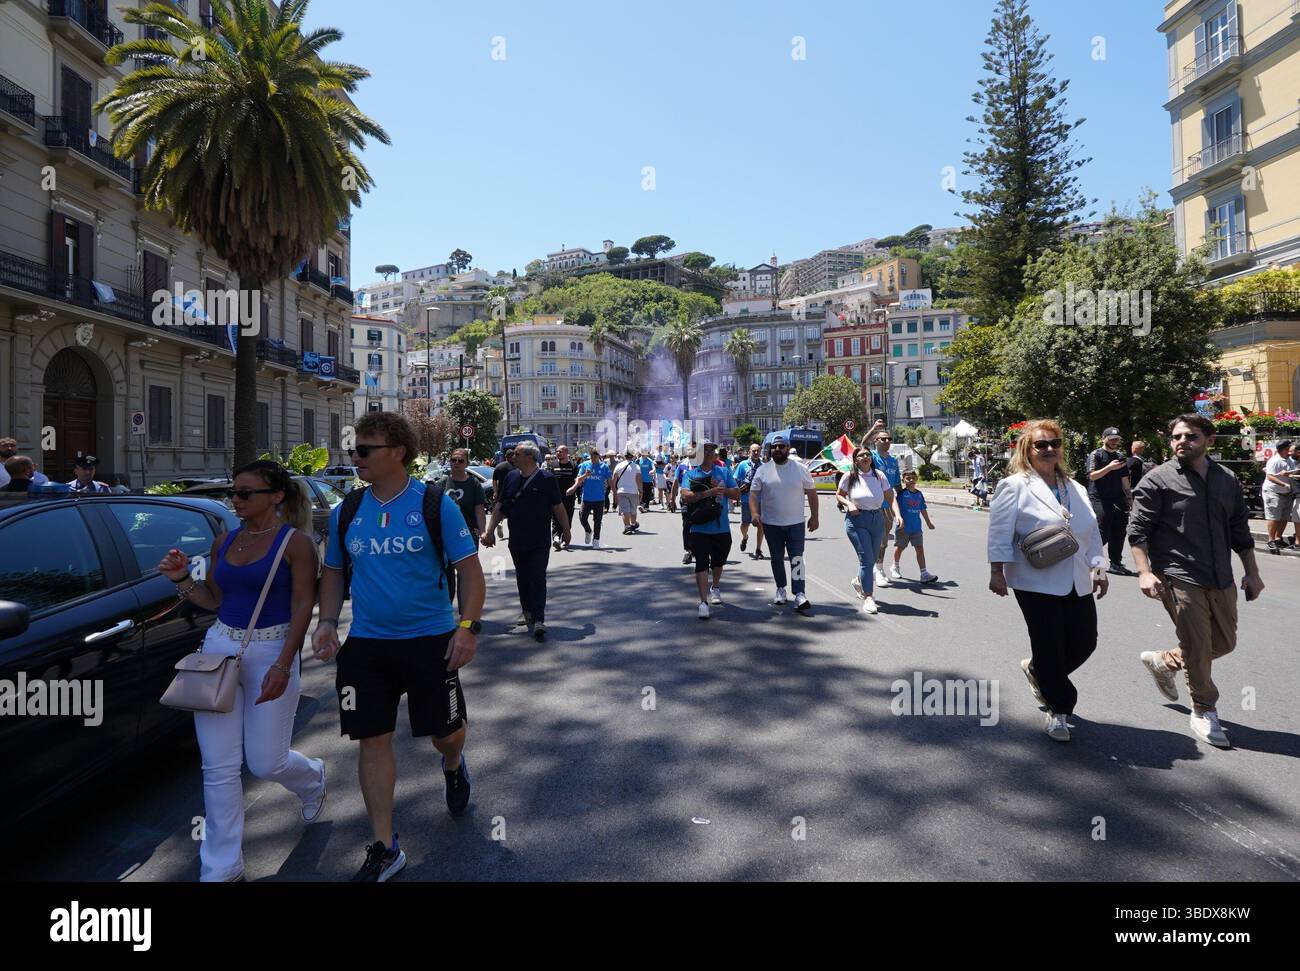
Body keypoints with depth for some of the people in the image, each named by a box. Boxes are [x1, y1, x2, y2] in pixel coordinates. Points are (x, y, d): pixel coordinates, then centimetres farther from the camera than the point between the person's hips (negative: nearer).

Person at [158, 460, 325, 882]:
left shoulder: (295, 541, -10)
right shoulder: (224, 542, 8)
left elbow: (302, 607, -13)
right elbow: (214, 600, 16)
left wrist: (283, 665, -19)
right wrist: (182, 580, -2)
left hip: (270, 651, -5)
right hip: (218, 647, 5)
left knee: (265, 762, 4)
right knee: (218, 768, 6)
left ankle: (313, 778, 40)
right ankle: (221, 867, 20)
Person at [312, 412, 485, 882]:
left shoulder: (434, 503, -9)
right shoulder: (346, 511, 3)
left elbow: (469, 568, -8)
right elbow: (333, 572, 15)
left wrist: (468, 625, -18)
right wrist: (327, 621, 0)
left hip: (430, 640, -3)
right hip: (365, 644, 3)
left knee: (444, 731, 9)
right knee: (373, 741, 5)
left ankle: (453, 767, 48)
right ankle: (384, 848, 20)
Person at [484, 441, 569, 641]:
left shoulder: (546, 479, -8)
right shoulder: (511, 477, 5)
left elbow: (558, 507, -3)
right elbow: (499, 507, 9)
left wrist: (565, 530, 1)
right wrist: (490, 531, 5)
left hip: (540, 542, -5)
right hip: (517, 541, 5)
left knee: (538, 580, -6)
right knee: (522, 579, 15)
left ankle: (538, 620, -7)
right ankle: (527, 613, 31)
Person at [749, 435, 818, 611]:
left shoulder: (800, 469, 1)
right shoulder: (763, 470, 1)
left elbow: (811, 492, 6)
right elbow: (753, 493, -2)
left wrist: (814, 516, 4)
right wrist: (754, 513, -19)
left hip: (796, 523, -1)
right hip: (771, 524, 1)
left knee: (797, 558, -8)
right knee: (777, 558, 11)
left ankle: (799, 594, -10)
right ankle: (781, 589, 26)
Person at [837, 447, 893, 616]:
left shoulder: (879, 475, 2)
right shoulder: (849, 476, -4)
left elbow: (890, 497, 3)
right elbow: (838, 495, 5)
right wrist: (849, 504, -12)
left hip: (878, 519, 4)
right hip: (857, 520, -4)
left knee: (871, 559, 13)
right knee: (866, 558, -11)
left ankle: (859, 581, 43)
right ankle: (868, 598, -4)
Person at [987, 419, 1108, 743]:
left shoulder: (1075, 488, 15)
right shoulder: (1015, 486, -6)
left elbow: (1092, 531, 17)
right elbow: (1000, 533, -10)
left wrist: (1098, 567, 9)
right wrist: (997, 572, -14)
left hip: (1078, 583, 6)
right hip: (1036, 583, -6)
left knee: (1085, 642, 8)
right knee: (1049, 647, 2)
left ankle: (1036, 670, 36)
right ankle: (1058, 710, 21)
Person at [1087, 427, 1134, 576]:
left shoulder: (1121, 456, 18)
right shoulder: (1096, 455, -1)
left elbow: (1124, 480, 21)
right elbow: (1092, 475, -13)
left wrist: (1130, 495, 17)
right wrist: (1110, 467, -22)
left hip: (1118, 500, 6)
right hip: (1099, 499, -6)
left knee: (1118, 534, 4)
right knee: (1103, 534, -11)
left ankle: (1116, 563, 12)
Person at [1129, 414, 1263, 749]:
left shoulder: (1227, 480, 11)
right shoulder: (1158, 480, -7)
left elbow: (1240, 530, 18)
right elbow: (1138, 529, -9)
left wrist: (1252, 573, 15)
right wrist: (1145, 572, -18)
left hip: (1221, 581, 6)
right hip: (1181, 580, -6)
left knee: (1224, 644, 15)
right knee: (1197, 649, 1)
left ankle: (1164, 661, 36)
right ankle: (1204, 712, 20)